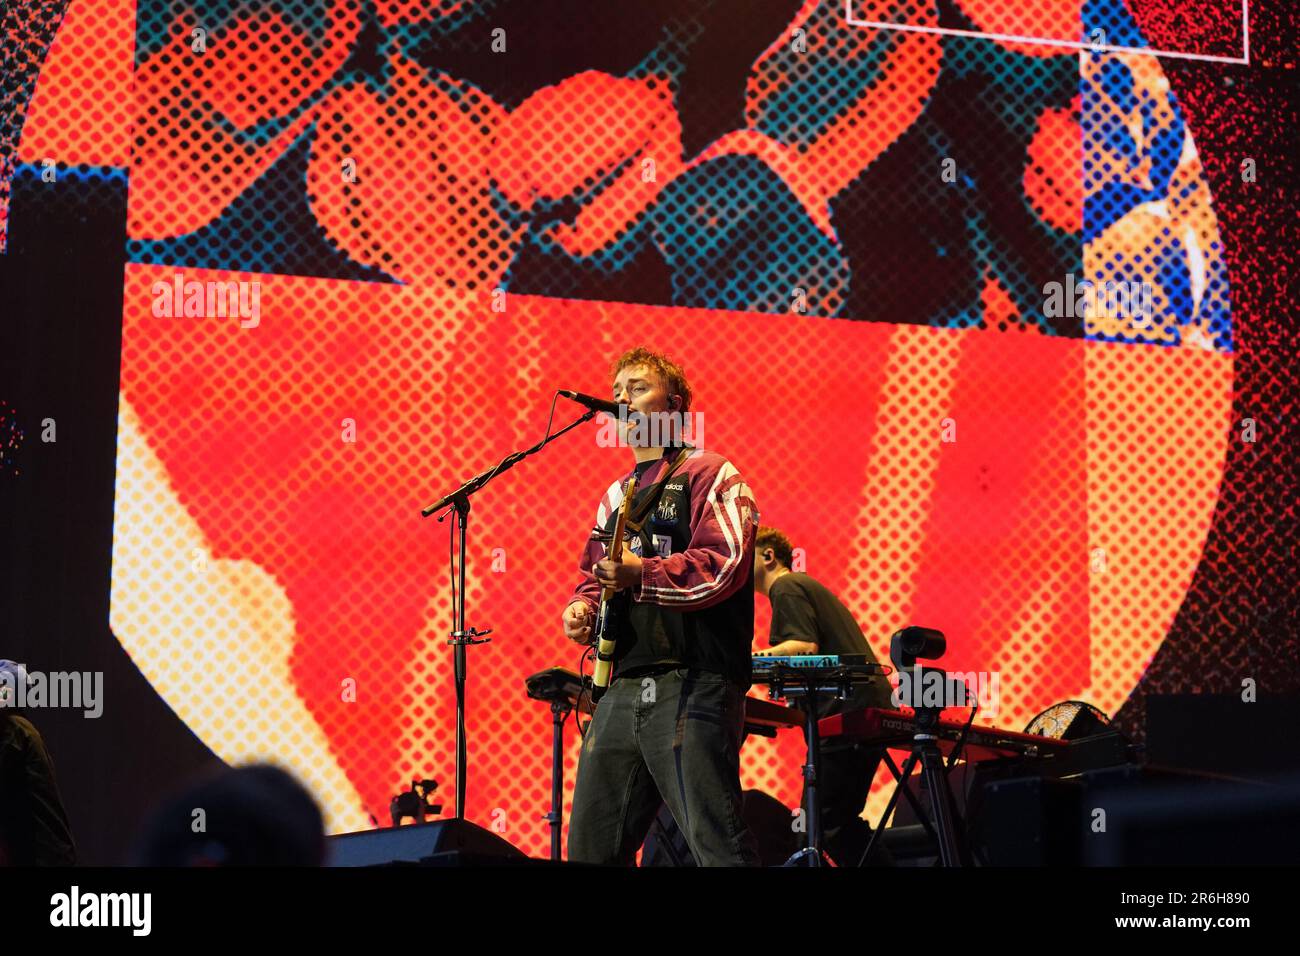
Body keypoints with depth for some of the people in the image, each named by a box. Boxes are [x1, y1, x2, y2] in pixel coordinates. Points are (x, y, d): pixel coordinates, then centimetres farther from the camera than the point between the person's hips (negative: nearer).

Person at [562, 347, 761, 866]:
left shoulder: (708, 475, 0)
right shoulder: (616, 497, 25)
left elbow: (725, 565, -12)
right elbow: (594, 574, 31)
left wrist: (642, 574, -19)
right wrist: (582, 606, 8)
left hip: (693, 685, -8)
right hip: (623, 689, 8)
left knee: (718, 844, -11)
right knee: (591, 845, 8)